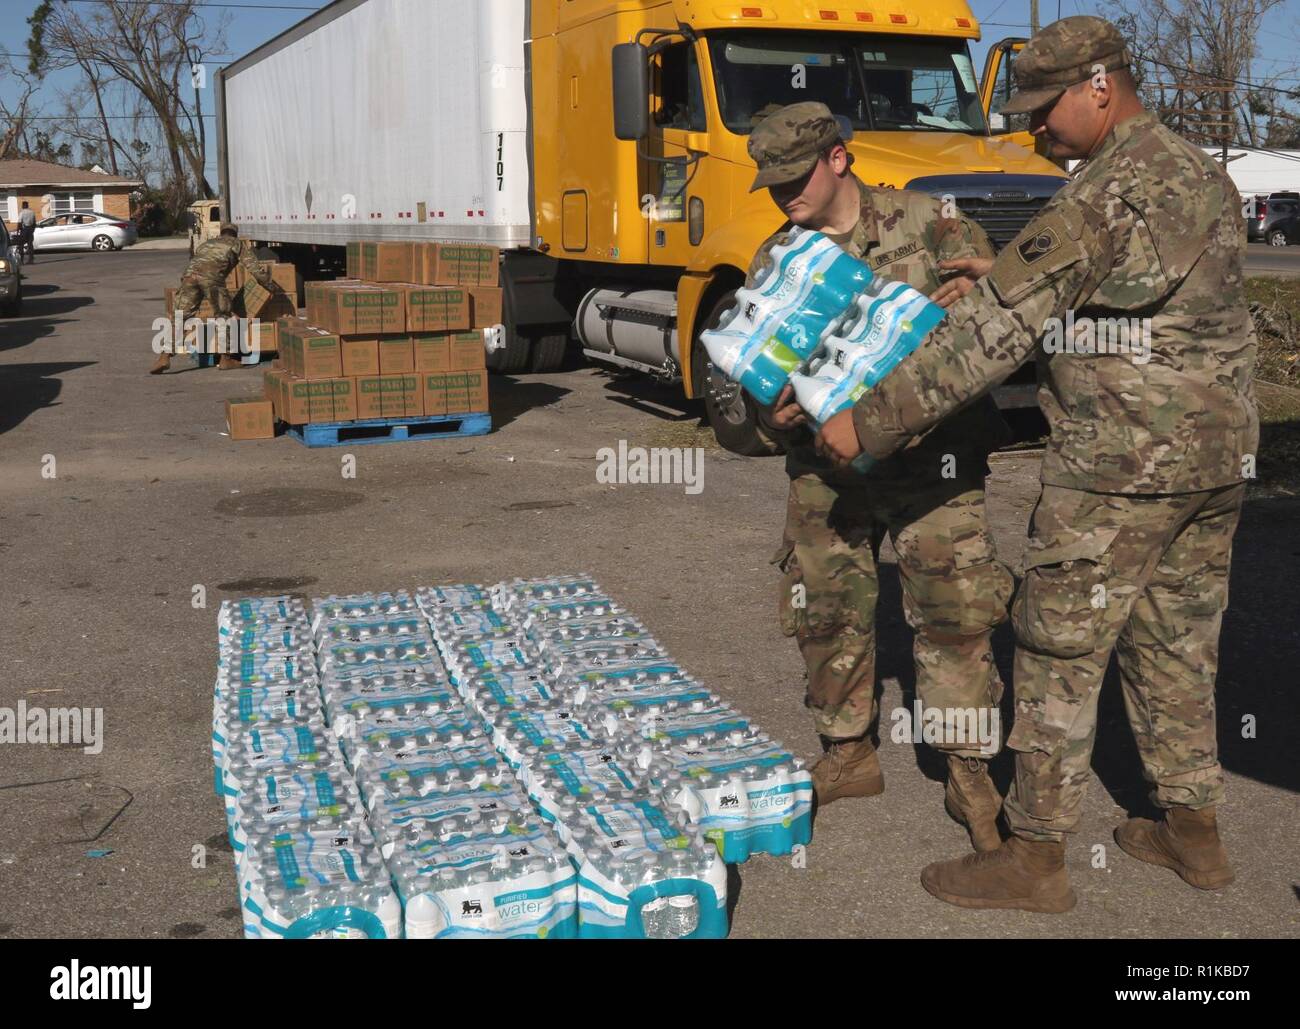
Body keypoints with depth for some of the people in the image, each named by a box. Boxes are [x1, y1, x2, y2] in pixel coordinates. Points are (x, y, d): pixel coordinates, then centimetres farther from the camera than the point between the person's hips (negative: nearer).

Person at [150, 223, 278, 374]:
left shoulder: (205, 244, 41)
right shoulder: (237, 244, 28)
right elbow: (253, 268, 22)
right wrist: (270, 285, 34)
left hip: (189, 275, 4)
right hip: (212, 278, -4)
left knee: (181, 318, 6)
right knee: (223, 316, 12)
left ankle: (165, 357, -5)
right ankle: (225, 359, 14)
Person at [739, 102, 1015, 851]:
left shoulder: (929, 225, -4)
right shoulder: (774, 262, 6)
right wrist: (774, 420, -15)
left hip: (930, 456, -3)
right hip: (828, 463, 4)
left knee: (957, 613, -5)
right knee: (825, 613, 8)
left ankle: (972, 776, 10)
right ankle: (849, 755, 28)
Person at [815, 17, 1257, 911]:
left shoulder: (1104, 195, -17)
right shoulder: (1203, 174, 12)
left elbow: (994, 334, -21)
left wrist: (872, 421, -17)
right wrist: (1012, 275, 15)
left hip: (1121, 464, -9)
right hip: (1220, 453, 9)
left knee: (1061, 652, 1)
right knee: (1177, 643, 18)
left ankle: (1036, 858, 9)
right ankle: (1193, 831, 28)